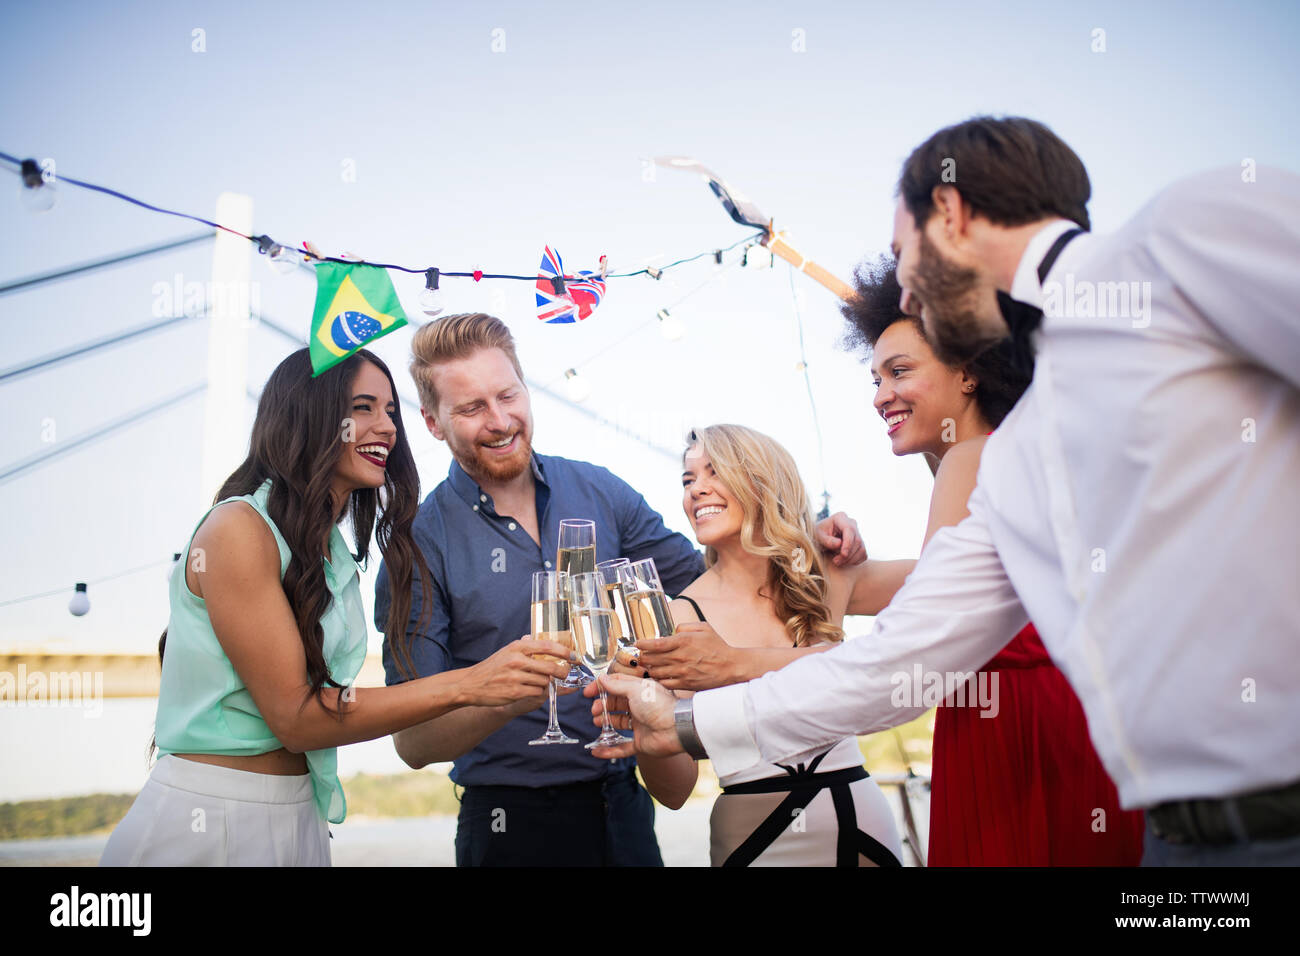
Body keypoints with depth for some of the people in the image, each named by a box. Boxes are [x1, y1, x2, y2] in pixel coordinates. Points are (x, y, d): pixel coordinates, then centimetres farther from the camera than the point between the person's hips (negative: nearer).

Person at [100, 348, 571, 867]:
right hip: (207, 821, -8)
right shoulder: (237, 528, -15)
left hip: (298, 818, 8)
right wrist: (468, 684, -23)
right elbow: (293, 718, -19)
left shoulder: (333, 554, 10)